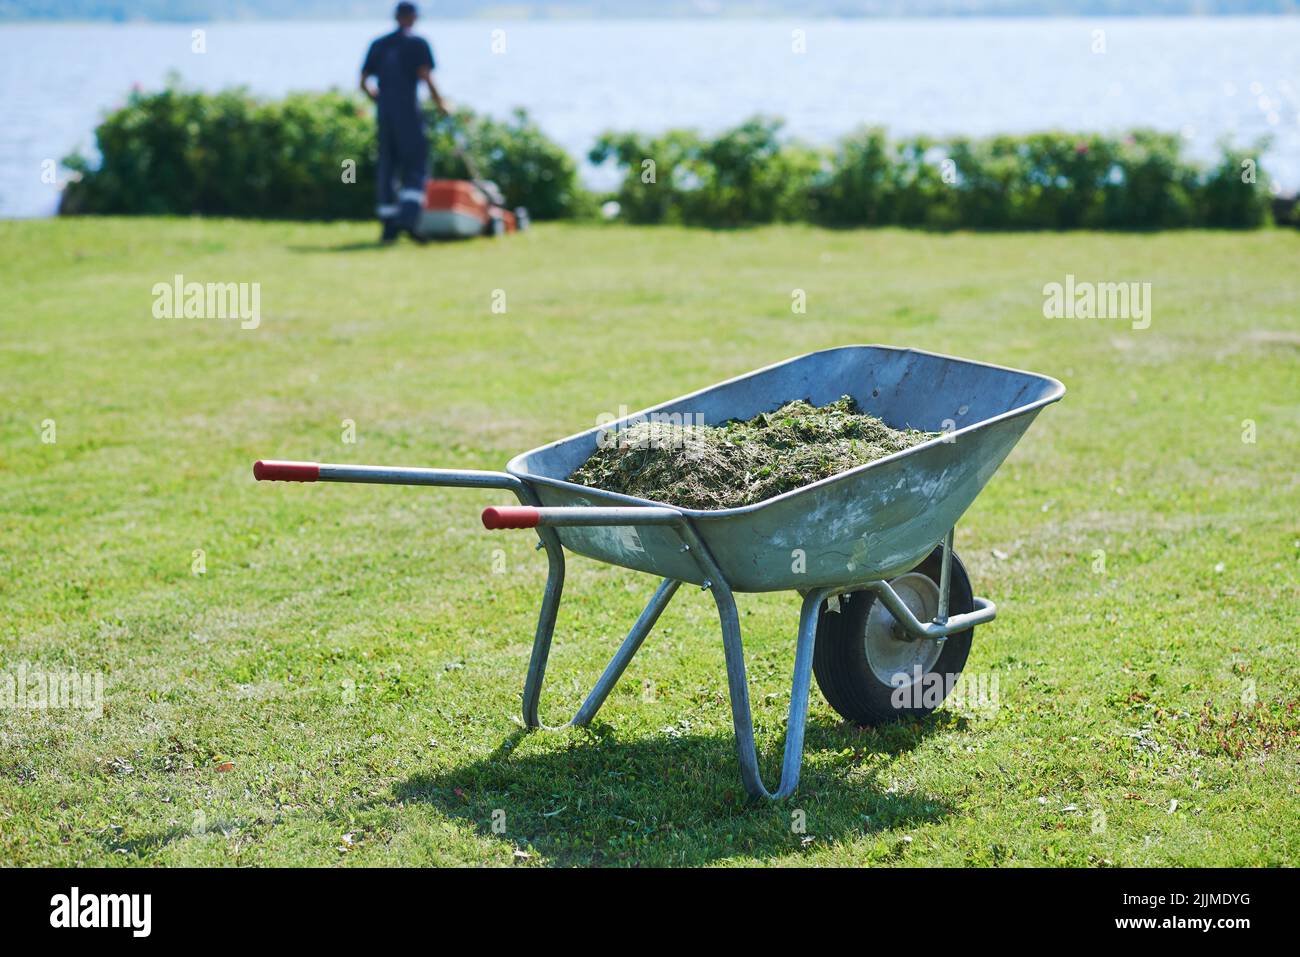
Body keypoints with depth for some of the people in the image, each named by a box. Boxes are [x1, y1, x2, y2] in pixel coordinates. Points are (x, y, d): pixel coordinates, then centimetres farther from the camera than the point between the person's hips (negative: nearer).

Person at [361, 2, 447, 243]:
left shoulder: (378, 45, 12)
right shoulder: (417, 43, -2)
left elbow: (364, 82, 11)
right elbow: (426, 78, -12)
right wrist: (440, 104, 0)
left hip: (384, 112, 5)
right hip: (408, 112, -5)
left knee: (387, 166, 10)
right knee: (416, 166, -2)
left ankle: (389, 225, 11)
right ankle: (408, 216, -21)